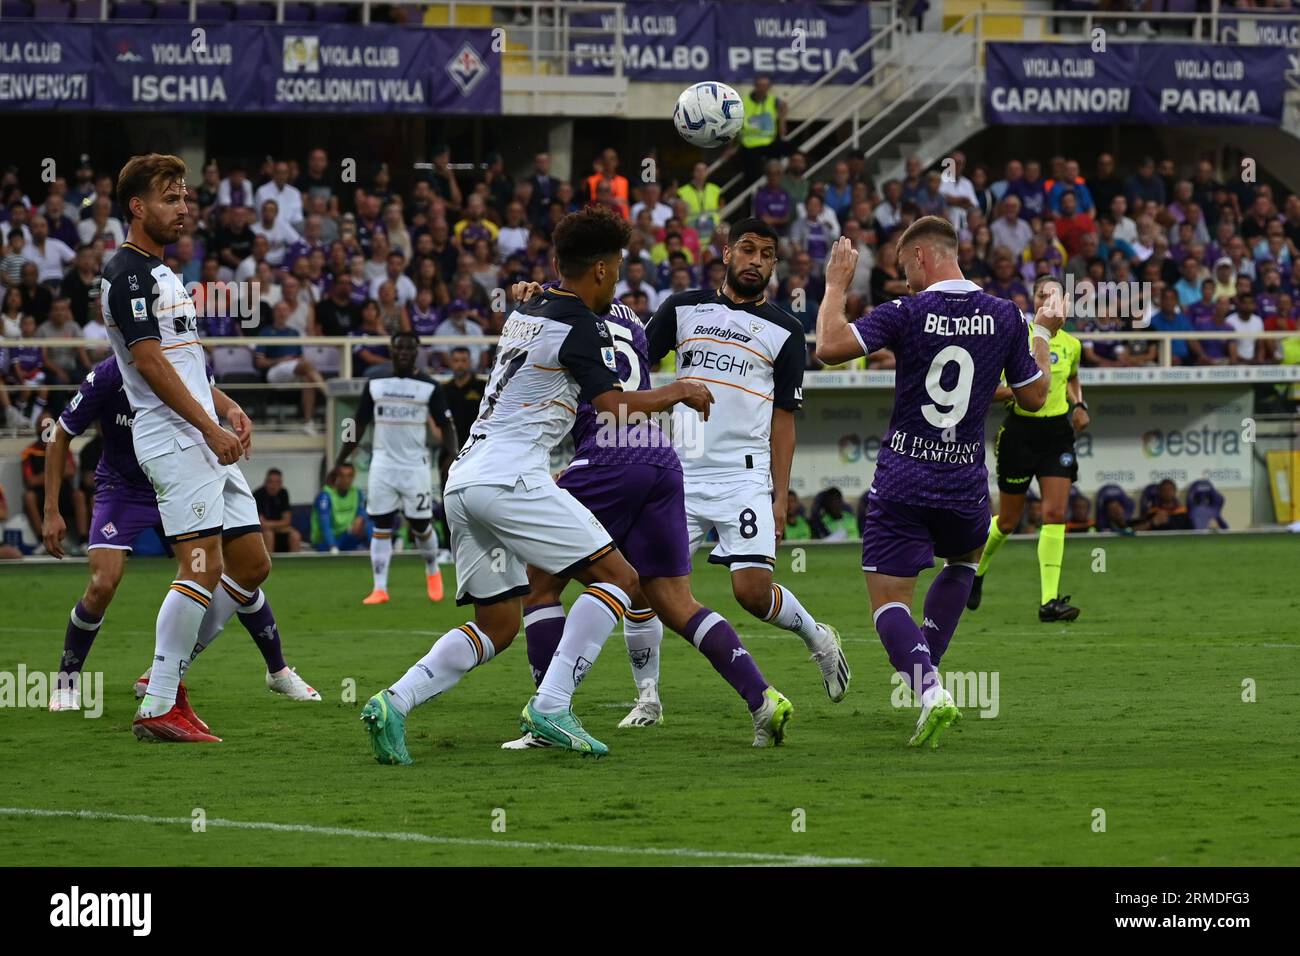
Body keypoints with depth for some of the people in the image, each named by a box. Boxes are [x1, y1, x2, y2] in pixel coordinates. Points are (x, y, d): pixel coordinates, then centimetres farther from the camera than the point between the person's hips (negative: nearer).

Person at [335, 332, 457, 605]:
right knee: (381, 526, -3)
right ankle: (380, 588, -3)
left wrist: (450, 457, -15)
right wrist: (340, 462, 8)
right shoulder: (375, 384, 6)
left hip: (415, 465, -2)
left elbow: (445, 426, 1)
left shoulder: (429, 387, 0)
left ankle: (432, 572, 30)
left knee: (421, 526, 3)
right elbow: (360, 425, 11)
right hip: (383, 463, 2)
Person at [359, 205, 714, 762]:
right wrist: (677, 393, 7)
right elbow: (615, 407, -11)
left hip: (462, 483, 9)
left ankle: (394, 703, -7)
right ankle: (550, 709, -13)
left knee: (497, 626, 12)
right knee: (617, 576, -3)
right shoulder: (576, 324, -6)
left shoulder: (524, 313, 18)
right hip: (509, 479, -9)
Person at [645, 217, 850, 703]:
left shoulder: (785, 331, 7)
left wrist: (781, 498, 1)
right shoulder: (683, 308, 9)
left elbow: (783, 419, 7)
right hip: (678, 474, 2)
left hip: (744, 476, -2)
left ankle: (817, 638, 16)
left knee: (753, 591, -13)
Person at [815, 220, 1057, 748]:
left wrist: (836, 285, -4)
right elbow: (1033, 397, 9)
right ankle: (926, 663, 27)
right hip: (964, 483, 3)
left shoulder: (908, 313, -11)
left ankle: (928, 687, -24)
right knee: (964, 559, 34)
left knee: (889, 601, -1)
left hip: (901, 482, -3)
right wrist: (1043, 334, 24)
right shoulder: (1004, 317, 0)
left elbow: (830, 346, -19)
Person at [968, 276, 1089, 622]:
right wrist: (1018, 392, -24)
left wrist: (1079, 405, 9)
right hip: (1020, 431, -3)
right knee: (1008, 521, 7)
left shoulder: (1071, 344, 6)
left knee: (1055, 515, -11)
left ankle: (1049, 601, -12)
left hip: (1058, 433, 3)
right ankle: (977, 566, 38)